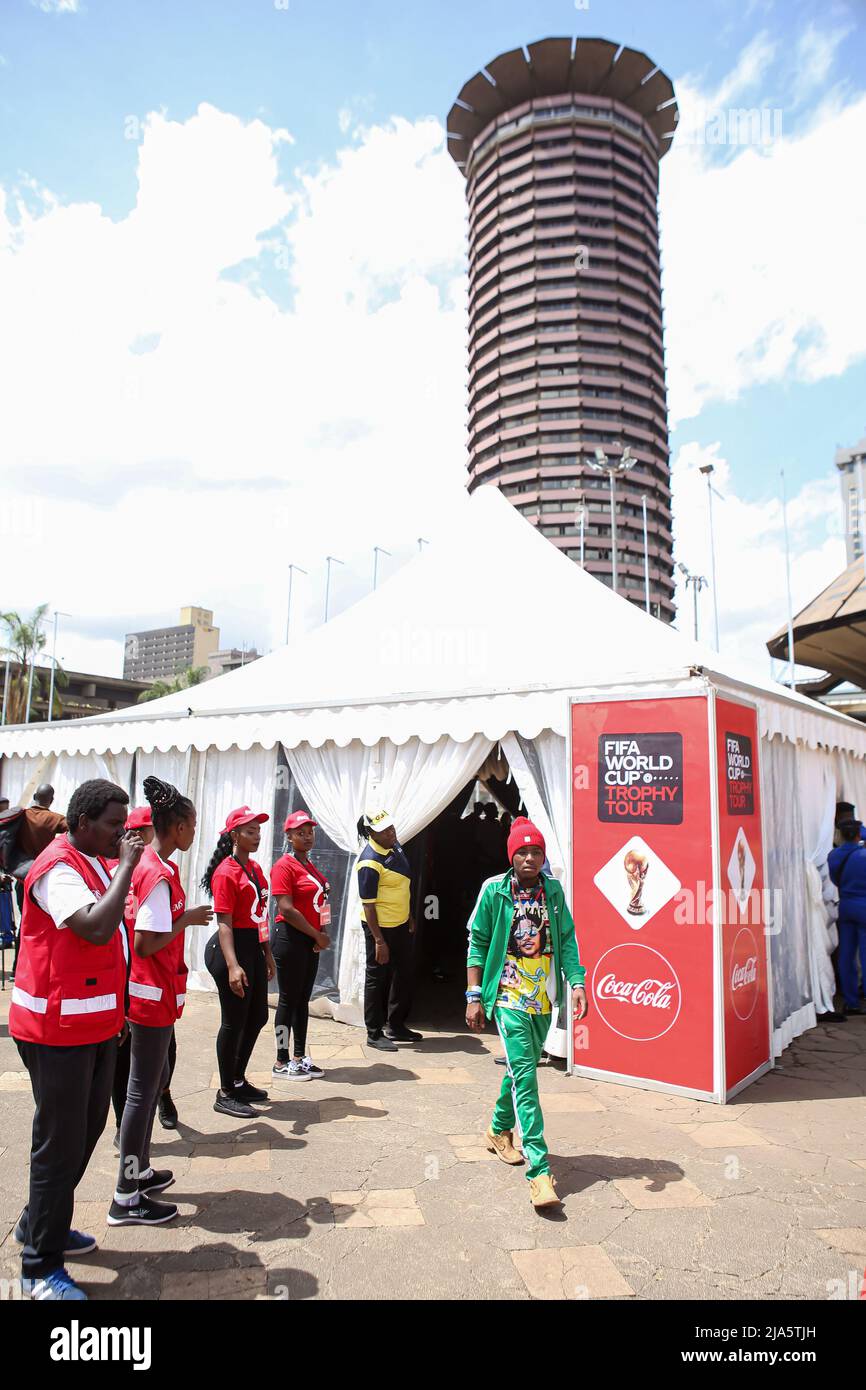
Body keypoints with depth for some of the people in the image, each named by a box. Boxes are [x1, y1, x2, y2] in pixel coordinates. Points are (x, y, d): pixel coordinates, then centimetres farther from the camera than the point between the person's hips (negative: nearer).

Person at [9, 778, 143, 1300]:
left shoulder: (97, 865, 10)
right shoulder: (58, 868, -20)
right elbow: (96, 928, -36)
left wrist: (115, 1010, 21)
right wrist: (127, 866, -27)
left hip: (94, 1025, 9)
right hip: (58, 1030, -9)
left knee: (88, 1128, 20)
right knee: (61, 1141, 2)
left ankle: (41, 1225, 39)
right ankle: (41, 1267, 18)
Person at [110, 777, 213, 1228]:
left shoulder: (145, 865, 6)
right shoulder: (160, 874, -22)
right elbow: (146, 943, -25)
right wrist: (186, 919, -15)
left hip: (151, 991, 10)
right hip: (154, 994, -10)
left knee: (154, 1077, 22)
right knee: (143, 1089, 1)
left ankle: (139, 1169, 36)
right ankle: (126, 1199, 14)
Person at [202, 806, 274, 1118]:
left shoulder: (255, 868, 11)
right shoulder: (226, 873, -15)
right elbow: (224, 922, -20)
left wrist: (268, 954, 19)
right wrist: (232, 966, -27)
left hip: (254, 947, 9)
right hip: (233, 947, -9)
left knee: (257, 1017, 16)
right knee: (234, 1021, 1)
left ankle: (238, 1080, 33)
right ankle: (226, 1095, 15)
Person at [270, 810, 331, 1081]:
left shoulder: (310, 866, 14)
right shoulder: (284, 866, -12)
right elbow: (286, 909, -19)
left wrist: (322, 934, 1)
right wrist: (319, 935, -14)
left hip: (311, 940, 8)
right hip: (291, 938, -8)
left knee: (303, 999, 14)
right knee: (289, 999, 1)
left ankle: (300, 1057, 23)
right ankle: (282, 1063, 12)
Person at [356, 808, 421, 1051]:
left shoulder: (394, 846, 2)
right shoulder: (370, 862, -24)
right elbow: (368, 904, -22)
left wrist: (410, 917, 17)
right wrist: (378, 941, -22)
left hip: (401, 924, 9)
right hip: (380, 927, -9)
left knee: (403, 976, 17)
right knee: (377, 978, 5)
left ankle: (396, 1026, 32)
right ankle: (374, 1034, 17)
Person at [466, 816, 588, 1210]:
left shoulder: (553, 890, 4)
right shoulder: (494, 890, -6)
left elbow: (567, 939, 8)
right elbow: (478, 944, -2)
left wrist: (576, 982, -4)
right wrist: (474, 996, -5)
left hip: (543, 997, 5)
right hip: (508, 995, -4)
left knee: (523, 1067, 18)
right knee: (524, 1074, -12)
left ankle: (499, 1130, 42)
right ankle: (539, 1171, -11)